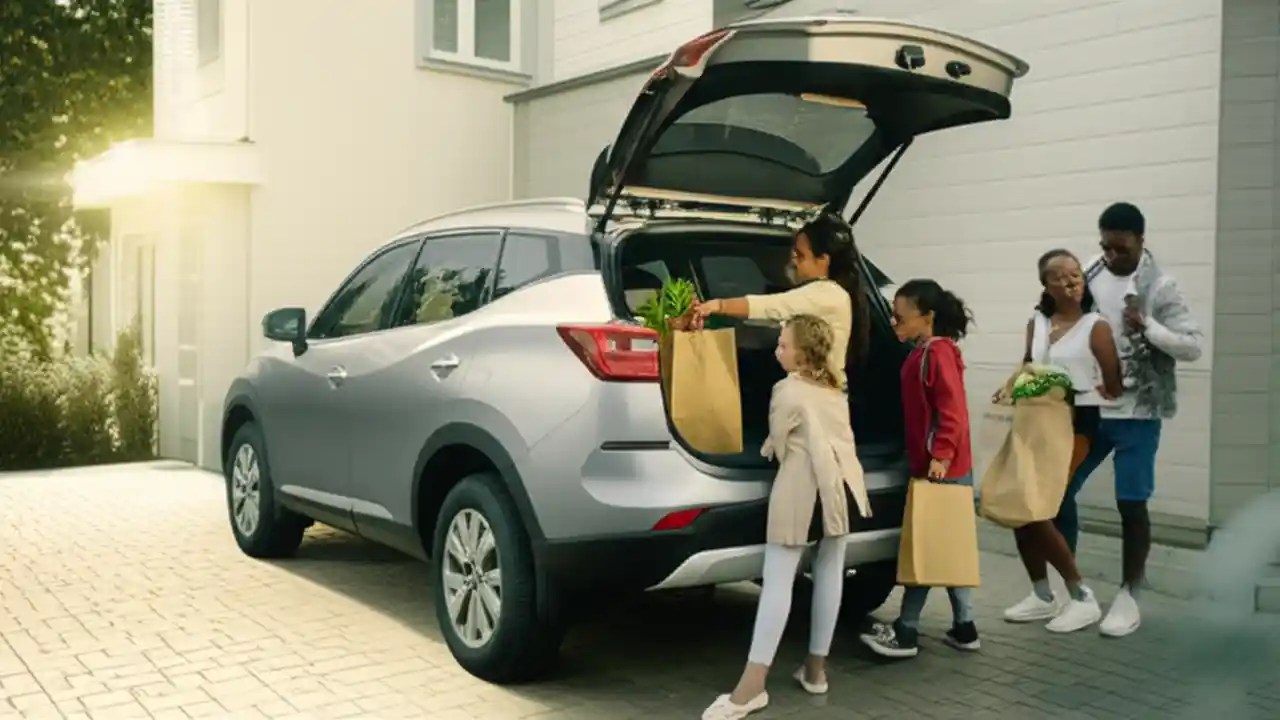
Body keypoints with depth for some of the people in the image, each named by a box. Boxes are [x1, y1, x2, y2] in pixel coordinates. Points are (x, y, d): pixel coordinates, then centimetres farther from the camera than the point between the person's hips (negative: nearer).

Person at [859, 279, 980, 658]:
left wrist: (941, 455, -25)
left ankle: (907, 631, 6)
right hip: (930, 467, 10)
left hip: (942, 470, -10)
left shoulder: (938, 353, -15)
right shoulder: (923, 353, 13)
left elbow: (953, 410, -22)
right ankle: (964, 628, 21)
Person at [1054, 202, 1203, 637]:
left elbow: (1193, 347, -8)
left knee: (1131, 504, 0)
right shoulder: (1089, 276, 4)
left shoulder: (1159, 287, -8)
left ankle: (1128, 597, 15)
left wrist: (1147, 326, -22)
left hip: (1137, 414, -5)